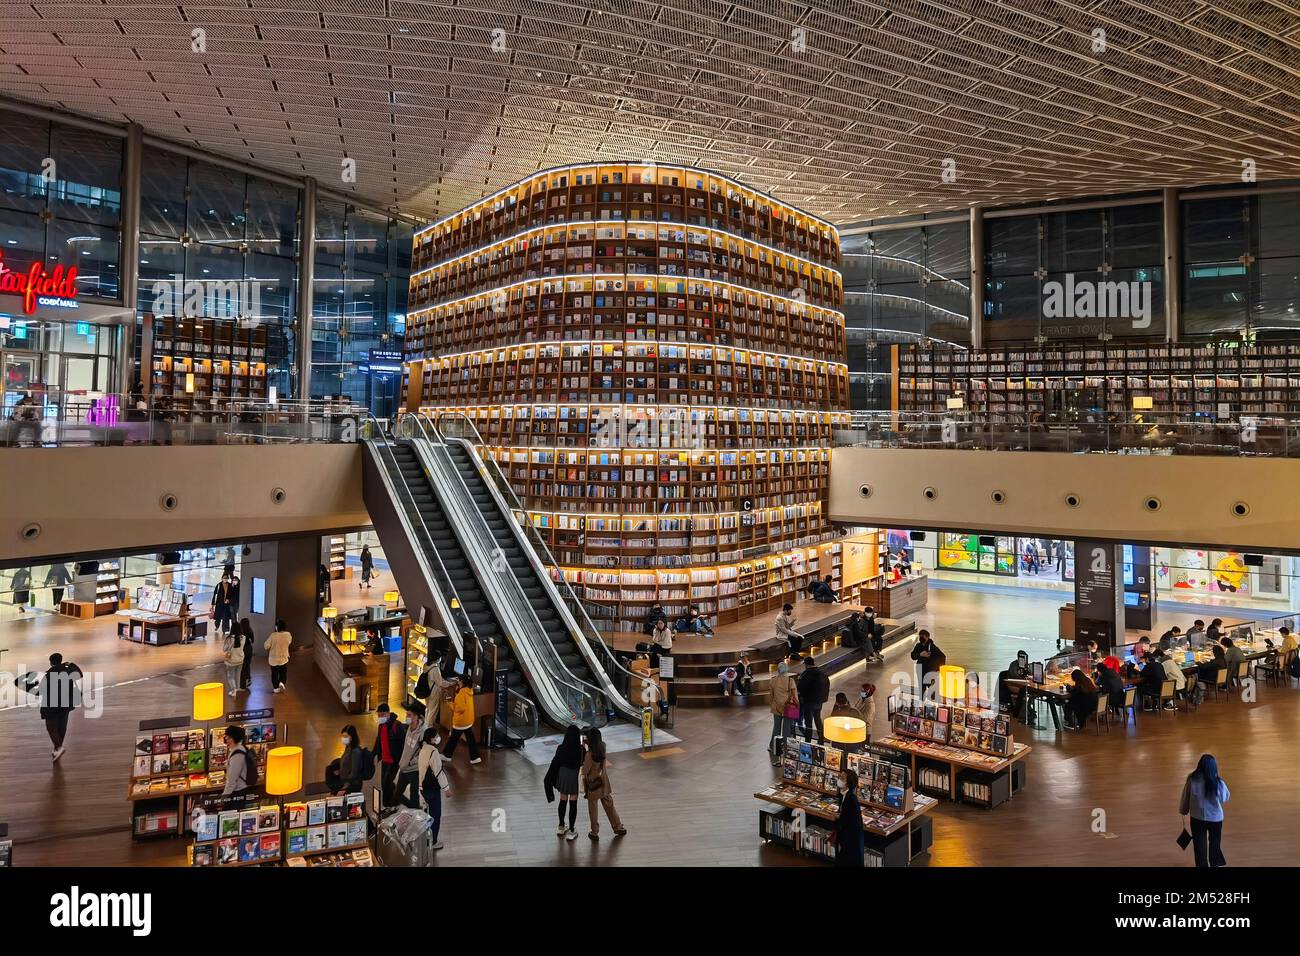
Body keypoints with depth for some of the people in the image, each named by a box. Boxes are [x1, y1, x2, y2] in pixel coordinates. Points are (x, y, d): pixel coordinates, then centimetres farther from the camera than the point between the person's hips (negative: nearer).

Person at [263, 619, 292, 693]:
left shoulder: (273, 635, -21)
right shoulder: (288, 635, -11)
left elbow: (266, 646, -15)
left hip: (274, 658, -1)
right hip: (284, 658, 2)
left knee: (274, 674, 15)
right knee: (283, 673, 18)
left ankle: (276, 688, 24)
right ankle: (281, 683, -4)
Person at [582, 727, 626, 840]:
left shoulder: (589, 755, -26)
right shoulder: (602, 749, -9)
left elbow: (585, 771, -16)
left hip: (593, 784, -5)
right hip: (604, 782, 5)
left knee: (592, 809, 13)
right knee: (609, 805, 19)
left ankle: (594, 832, 24)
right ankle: (618, 827, 28)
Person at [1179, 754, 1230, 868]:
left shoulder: (1192, 780, -19)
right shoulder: (1218, 783, -22)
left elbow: (1185, 797, -6)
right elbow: (1226, 798, -3)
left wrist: (1183, 811, 10)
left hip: (1197, 818, 0)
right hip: (1215, 817, 0)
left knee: (1199, 844, 16)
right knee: (1215, 841, 26)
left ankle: (1202, 864, 25)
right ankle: (1215, 863, 41)